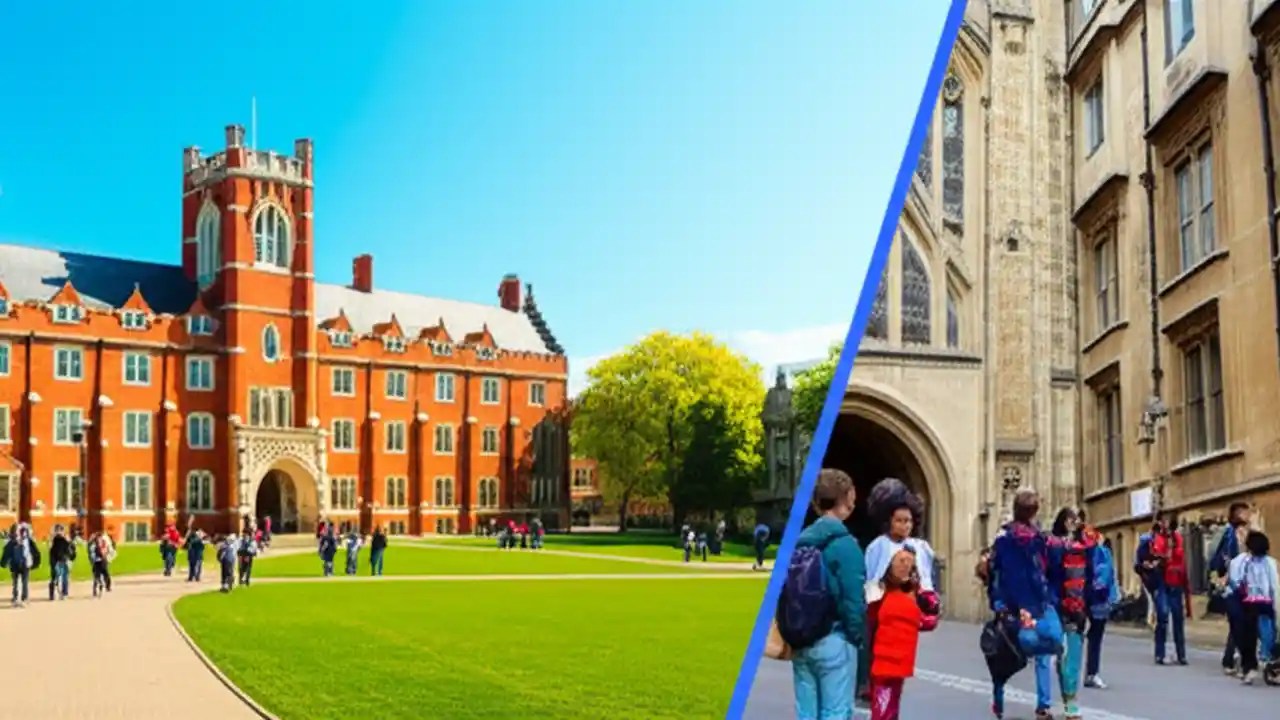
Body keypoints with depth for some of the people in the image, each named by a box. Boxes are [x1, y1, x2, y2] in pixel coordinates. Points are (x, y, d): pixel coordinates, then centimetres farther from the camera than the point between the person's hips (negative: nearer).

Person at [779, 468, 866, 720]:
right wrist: (857, 637, -2)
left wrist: (792, 636, 9)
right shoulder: (844, 544, -12)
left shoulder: (798, 542, 7)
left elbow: (786, 594, 4)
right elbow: (854, 599, -15)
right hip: (834, 642, -6)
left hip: (801, 643, 6)